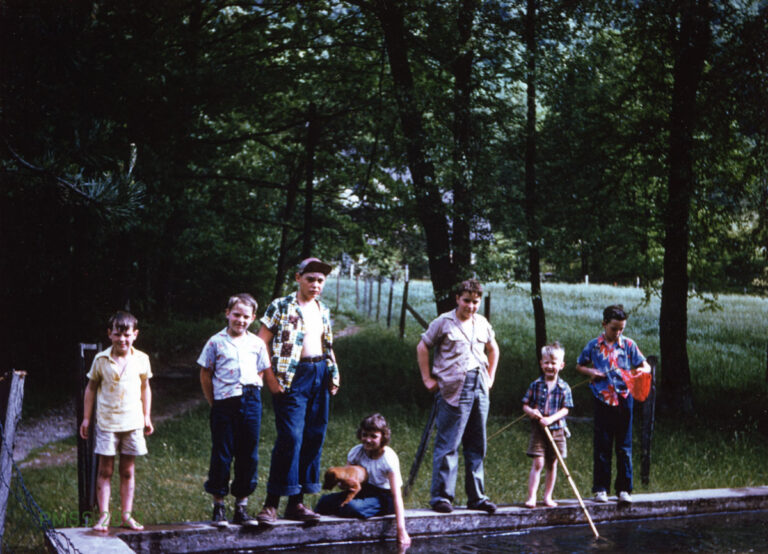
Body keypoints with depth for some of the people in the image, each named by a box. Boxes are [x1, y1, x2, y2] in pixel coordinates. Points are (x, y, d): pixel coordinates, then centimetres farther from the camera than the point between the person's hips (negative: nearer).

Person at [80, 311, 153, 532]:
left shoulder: (141, 360, 0)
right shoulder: (101, 360, -3)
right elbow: (91, 388, 6)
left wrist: (147, 417, 13)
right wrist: (86, 419, 6)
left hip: (132, 423, 1)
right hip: (106, 423, -1)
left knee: (128, 470, 7)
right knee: (105, 470, 1)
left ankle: (126, 515, 14)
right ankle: (103, 516, 5)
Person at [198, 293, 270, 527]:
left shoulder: (257, 343, 10)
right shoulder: (216, 342, 2)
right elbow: (205, 375, 5)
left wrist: (253, 396, 7)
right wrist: (214, 403, 1)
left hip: (251, 401, 3)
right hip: (224, 403, -3)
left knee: (249, 455, 6)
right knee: (221, 455, 1)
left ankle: (242, 507, 15)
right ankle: (218, 506, 10)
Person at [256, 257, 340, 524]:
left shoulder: (323, 311, 18)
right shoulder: (281, 307, -2)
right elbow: (261, 343, -6)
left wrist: (334, 375, 15)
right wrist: (270, 378, -12)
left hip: (319, 376, 7)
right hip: (294, 377, -6)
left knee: (314, 438, 5)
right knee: (290, 437, -14)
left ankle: (296, 502, 13)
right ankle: (272, 503, -7)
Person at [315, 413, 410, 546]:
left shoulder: (389, 458, -19)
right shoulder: (357, 452, -5)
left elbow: (396, 495, -23)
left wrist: (401, 530, -30)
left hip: (383, 496, -5)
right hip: (363, 492, 5)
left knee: (352, 507, -35)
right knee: (325, 500, -20)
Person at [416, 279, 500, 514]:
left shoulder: (482, 324, 15)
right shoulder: (444, 322, -1)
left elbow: (493, 349, 30)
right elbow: (422, 347, 4)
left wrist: (490, 377, 21)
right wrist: (428, 379, 0)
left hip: (479, 388, 6)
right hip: (453, 389, -6)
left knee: (477, 446, 9)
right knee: (448, 445, -7)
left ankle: (476, 497, 17)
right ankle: (441, 496, -1)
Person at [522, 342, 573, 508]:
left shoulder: (564, 387, 1)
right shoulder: (536, 385, 2)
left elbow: (565, 409, -4)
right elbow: (525, 404, 5)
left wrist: (551, 419, -18)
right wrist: (530, 411, -17)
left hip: (556, 430, 1)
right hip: (538, 429, -1)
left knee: (552, 464, 9)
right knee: (538, 463, -9)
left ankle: (547, 496, 19)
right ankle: (531, 496, -7)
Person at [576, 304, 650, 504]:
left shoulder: (628, 345, 2)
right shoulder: (594, 345, 2)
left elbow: (646, 366, 5)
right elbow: (579, 365, 14)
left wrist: (642, 370, -18)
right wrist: (591, 372, -6)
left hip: (623, 398, 0)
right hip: (602, 399, 0)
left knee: (624, 446, 4)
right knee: (602, 445, 4)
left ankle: (624, 489, 12)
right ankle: (600, 488, 11)